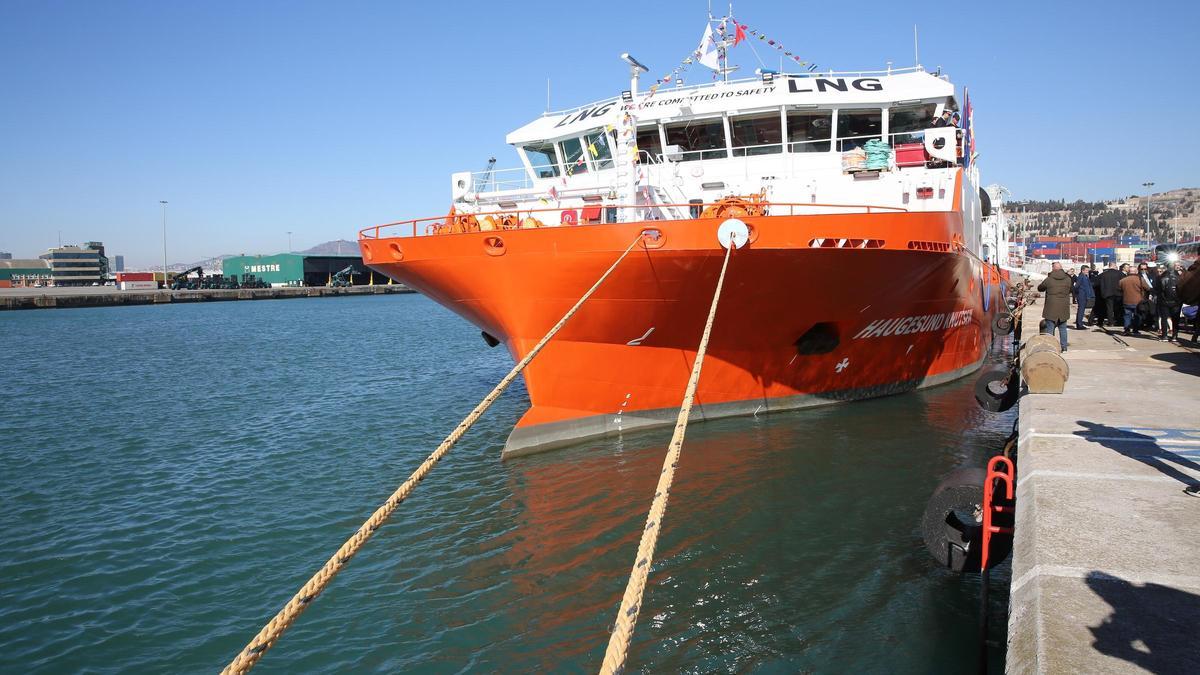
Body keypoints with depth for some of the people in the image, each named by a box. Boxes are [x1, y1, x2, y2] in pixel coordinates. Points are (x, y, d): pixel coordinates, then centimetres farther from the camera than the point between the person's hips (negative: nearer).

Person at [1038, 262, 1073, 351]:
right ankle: (1064, 347, 18)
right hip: (1064, 309, 3)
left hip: (1051, 308, -3)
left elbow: (1040, 288, 6)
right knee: (1063, 328, 14)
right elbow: (1070, 290, 15)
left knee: (1049, 328, 2)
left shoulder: (1048, 279, -10)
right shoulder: (1068, 279, -1)